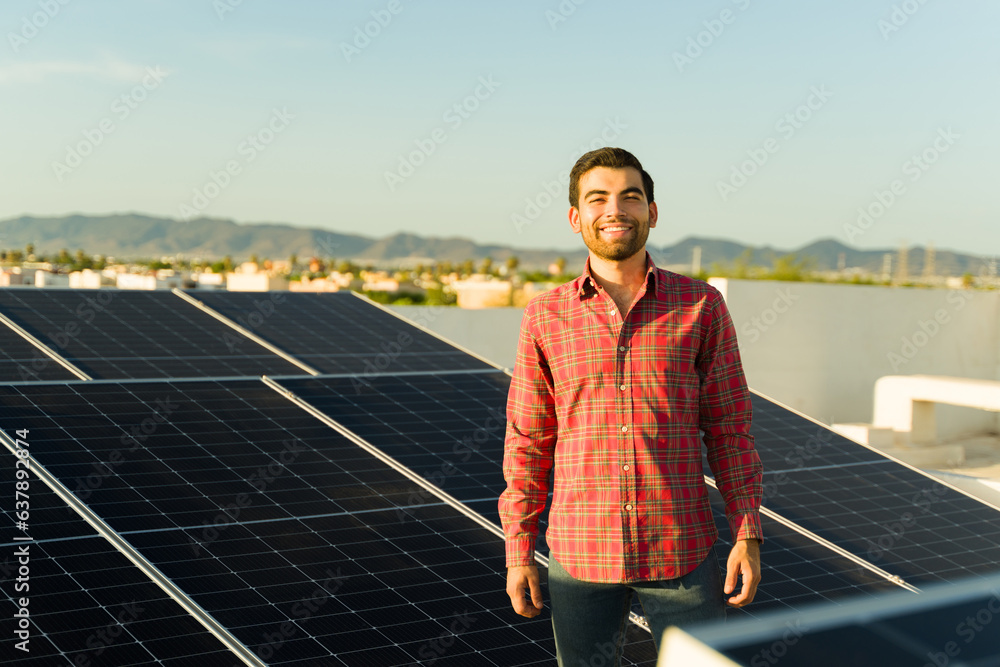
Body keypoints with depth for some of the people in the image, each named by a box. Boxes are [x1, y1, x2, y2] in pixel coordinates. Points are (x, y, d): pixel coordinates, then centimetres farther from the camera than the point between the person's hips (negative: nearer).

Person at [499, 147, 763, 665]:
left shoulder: (701, 306, 0)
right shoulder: (545, 316, 2)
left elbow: (730, 429, 3)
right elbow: (527, 443, 5)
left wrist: (748, 534, -3)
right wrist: (518, 553, 3)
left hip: (682, 554, 0)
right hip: (580, 557, 1)